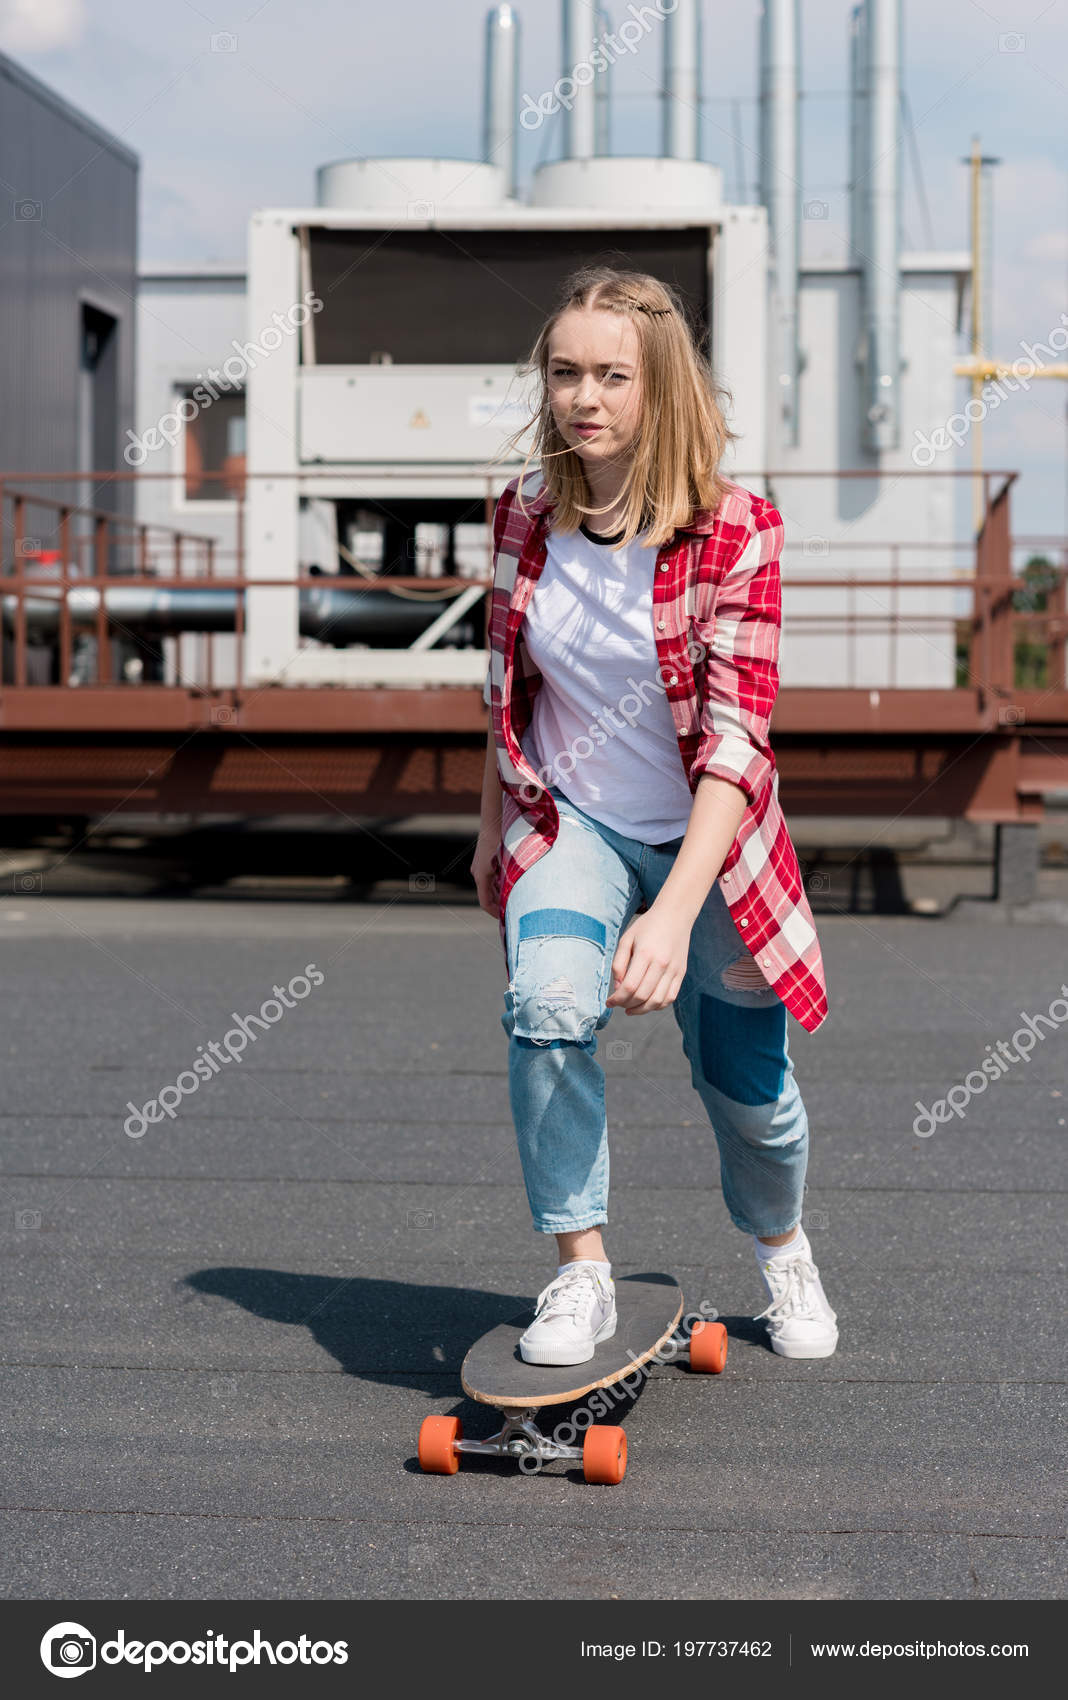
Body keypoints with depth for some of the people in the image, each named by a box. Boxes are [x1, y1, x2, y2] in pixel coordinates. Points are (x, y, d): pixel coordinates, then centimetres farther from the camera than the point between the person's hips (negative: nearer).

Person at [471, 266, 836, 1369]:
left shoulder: (734, 533, -19)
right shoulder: (524, 517, -7)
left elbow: (736, 740, -25)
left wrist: (673, 914, -35)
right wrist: (491, 827, 16)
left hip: (704, 836, -2)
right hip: (569, 821, 2)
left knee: (749, 1088, 9)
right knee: (548, 1003, -28)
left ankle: (781, 1251, 42)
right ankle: (580, 1274, -12)